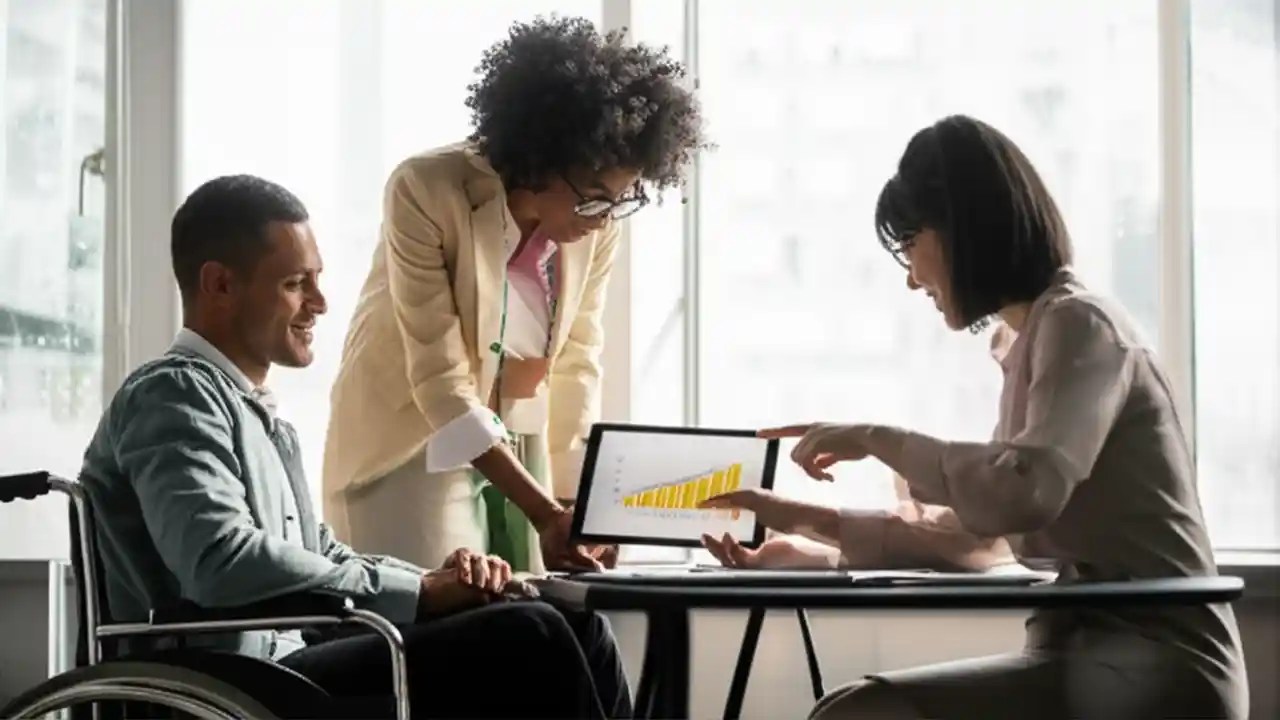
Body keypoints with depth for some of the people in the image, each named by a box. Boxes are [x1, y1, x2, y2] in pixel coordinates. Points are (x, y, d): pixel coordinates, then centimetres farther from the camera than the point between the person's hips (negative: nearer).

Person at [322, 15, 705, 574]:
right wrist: (545, 513, -32)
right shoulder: (428, 192, -24)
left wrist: (575, 504, -11)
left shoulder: (598, 223, -9)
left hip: (520, 446, 5)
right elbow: (440, 383, -27)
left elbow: (575, 365, -1)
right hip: (411, 448, -4)